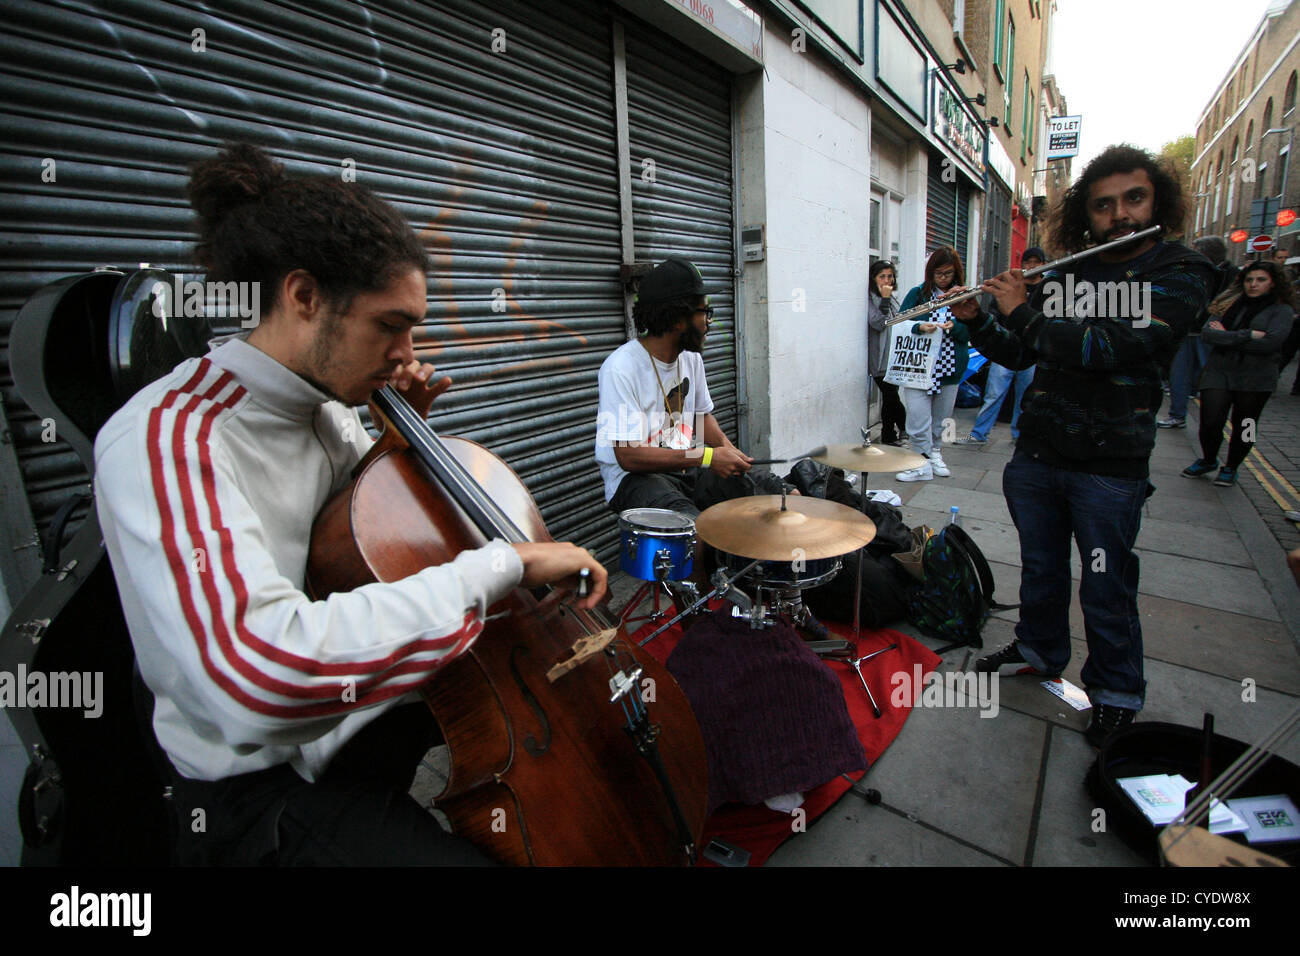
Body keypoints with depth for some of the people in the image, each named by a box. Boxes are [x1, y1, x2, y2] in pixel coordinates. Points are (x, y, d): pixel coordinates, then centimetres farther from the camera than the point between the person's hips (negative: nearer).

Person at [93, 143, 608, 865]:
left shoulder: (327, 403, 0)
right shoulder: (163, 438, -25)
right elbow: (260, 668, -41)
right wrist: (503, 564, -36)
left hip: (371, 696, 8)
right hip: (268, 787, -7)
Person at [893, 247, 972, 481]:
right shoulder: (918, 293, 3)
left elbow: (971, 332, 3)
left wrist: (954, 327, -17)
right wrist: (919, 327, -21)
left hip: (950, 368, 2)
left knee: (941, 417, 11)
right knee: (918, 416, -8)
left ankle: (936, 453, 28)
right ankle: (923, 463, -2)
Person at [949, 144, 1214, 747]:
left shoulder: (1180, 275, -7)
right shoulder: (1063, 275, 7)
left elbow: (1112, 348, -23)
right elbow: (1018, 354, 12)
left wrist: (1022, 312, -16)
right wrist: (976, 319, -3)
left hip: (1109, 469, -4)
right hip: (1036, 454, 4)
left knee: (1106, 587, 8)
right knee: (1040, 566, 19)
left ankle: (1116, 692, 30)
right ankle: (1039, 651, 40)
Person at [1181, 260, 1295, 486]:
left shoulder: (1281, 310, 2)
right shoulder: (1229, 305, 8)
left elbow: (1271, 343, -14)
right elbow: (1207, 333, -7)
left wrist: (1226, 337, -10)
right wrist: (1248, 335, -15)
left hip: (1255, 378, -1)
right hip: (1218, 372, 1)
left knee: (1243, 427, 6)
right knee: (1210, 423, -5)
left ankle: (1231, 468, 26)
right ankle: (1208, 460, 22)